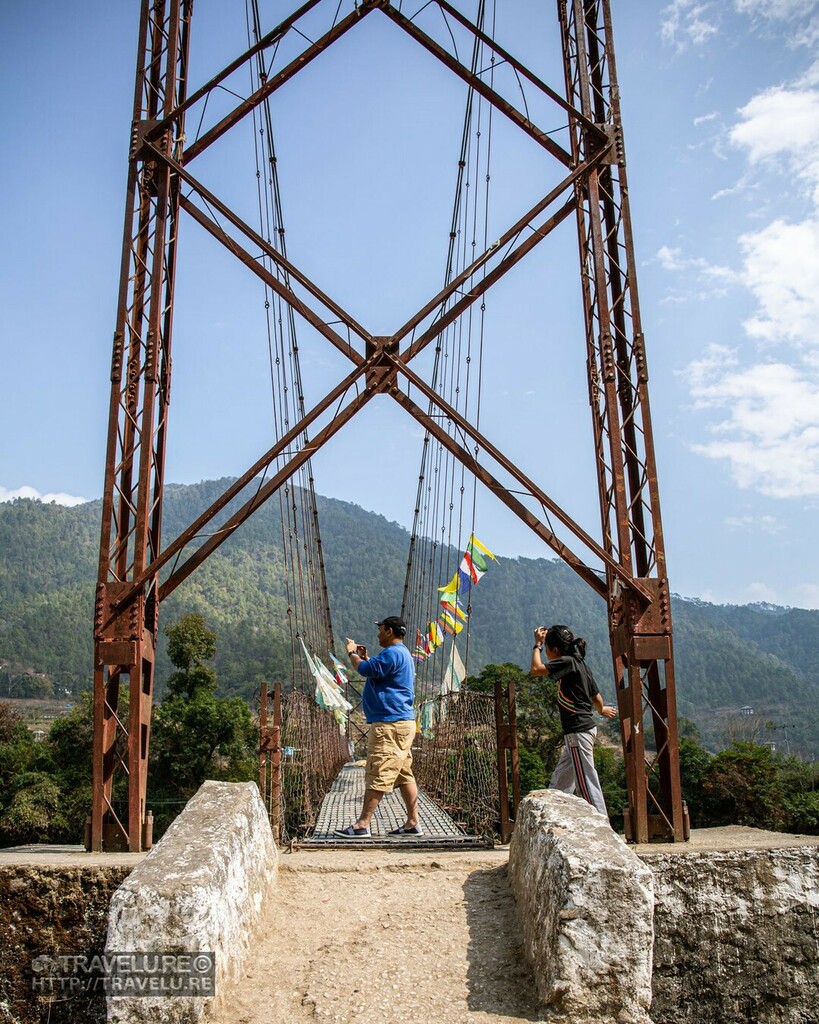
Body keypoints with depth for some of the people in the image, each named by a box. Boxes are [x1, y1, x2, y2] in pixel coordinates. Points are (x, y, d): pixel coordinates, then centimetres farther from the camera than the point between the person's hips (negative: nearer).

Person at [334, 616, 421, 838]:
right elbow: (377, 673, 30)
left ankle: (362, 825, -6)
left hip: (389, 725, -11)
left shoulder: (392, 653, -15)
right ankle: (413, 823, 14)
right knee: (404, 775, 11)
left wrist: (352, 653, -1)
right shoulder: (402, 654, 20)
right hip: (402, 722, 11)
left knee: (377, 776, -8)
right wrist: (365, 657, 22)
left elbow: (365, 669, -19)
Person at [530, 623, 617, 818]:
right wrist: (601, 710, 42)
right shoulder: (579, 663, 13)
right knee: (560, 781, 16)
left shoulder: (568, 662, -13)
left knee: (586, 781, -7)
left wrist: (537, 645, -7)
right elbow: (597, 698, 21)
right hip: (581, 729, 10)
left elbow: (536, 669, -22)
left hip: (578, 731, -10)